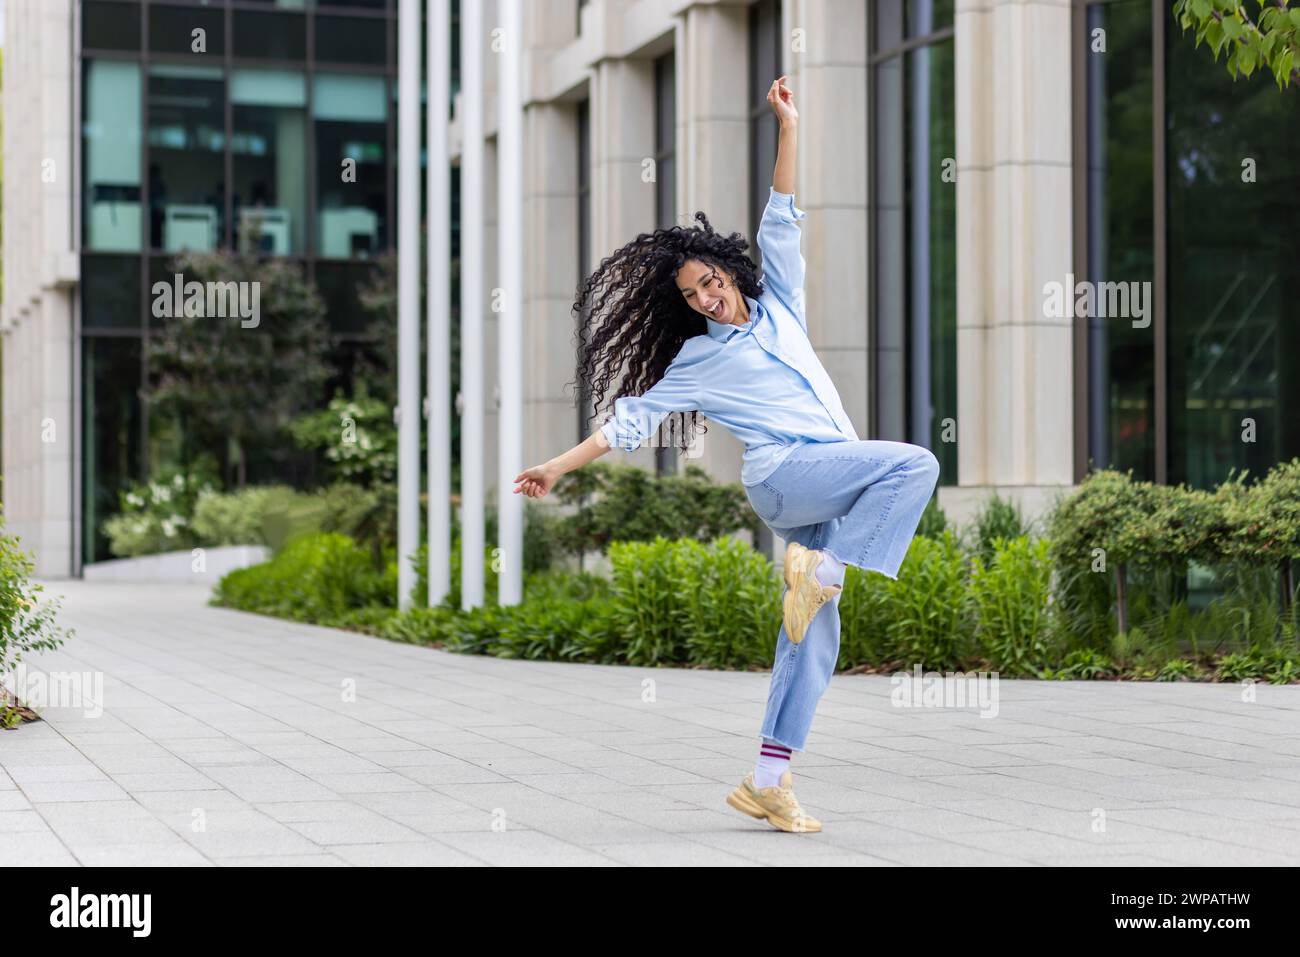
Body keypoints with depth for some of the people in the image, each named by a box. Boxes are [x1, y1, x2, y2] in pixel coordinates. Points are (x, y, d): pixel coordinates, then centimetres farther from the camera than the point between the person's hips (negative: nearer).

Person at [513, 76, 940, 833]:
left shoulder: (778, 308, 21)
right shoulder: (699, 359, 9)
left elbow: (782, 224, 21)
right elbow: (630, 421, 12)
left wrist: (789, 130, 18)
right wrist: (559, 468, 9)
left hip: (826, 491, 5)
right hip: (783, 471, -5)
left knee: (814, 634, 0)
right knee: (916, 464, -26)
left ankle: (769, 782, 1)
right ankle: (821, 570, -27)